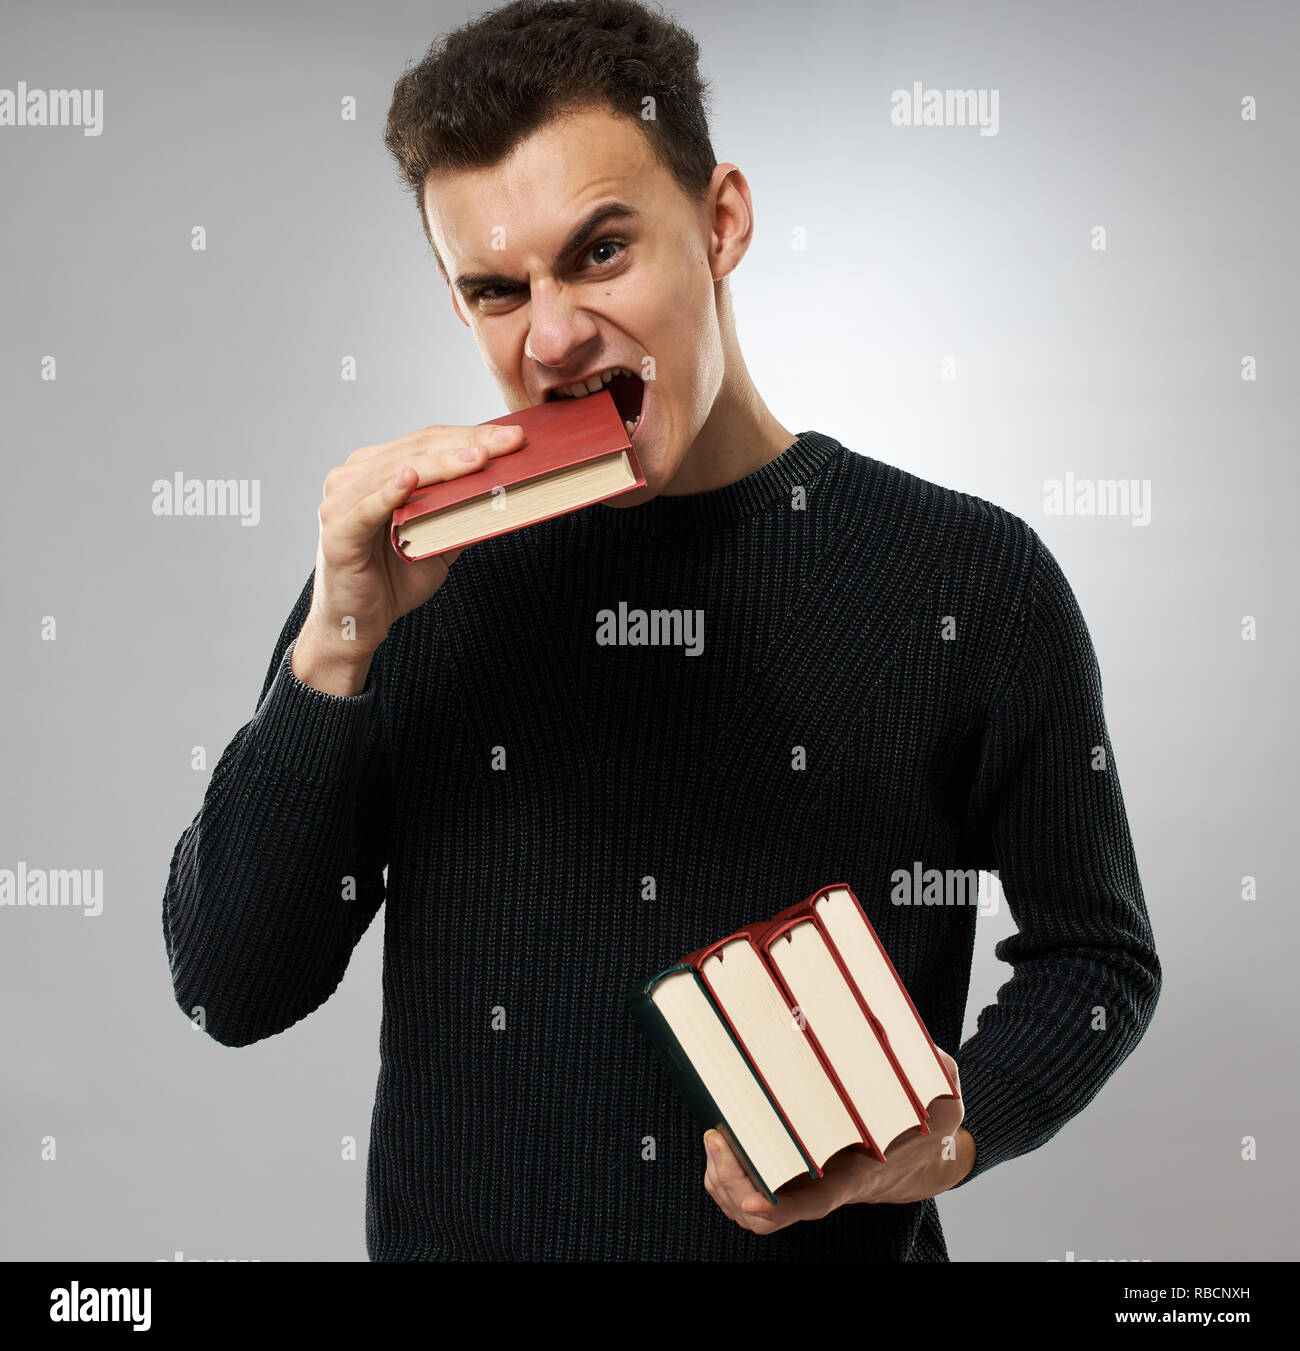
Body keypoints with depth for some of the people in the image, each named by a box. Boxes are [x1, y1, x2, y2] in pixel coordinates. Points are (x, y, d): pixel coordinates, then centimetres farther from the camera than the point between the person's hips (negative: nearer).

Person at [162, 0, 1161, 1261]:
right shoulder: (410, 576, -5)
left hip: (841, 1248, -1)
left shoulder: (973, 580, -9)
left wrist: (955, 1135, -18)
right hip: (457, 1229, 1)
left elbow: (1093, 954, 1)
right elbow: (229, 989, -7)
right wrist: (337, 650, -18)